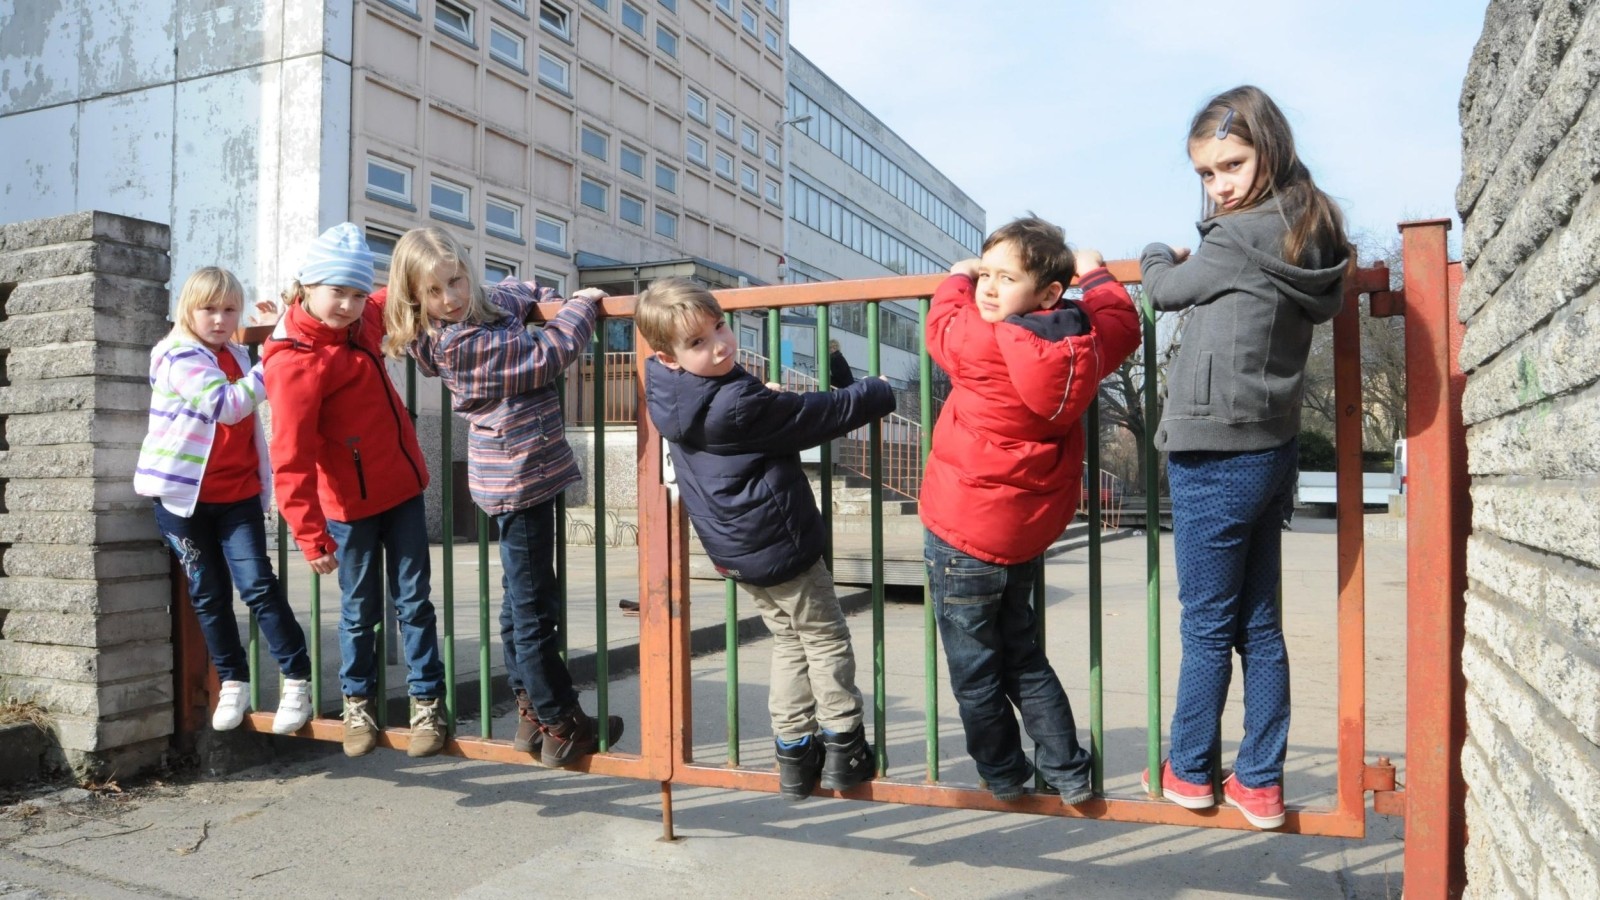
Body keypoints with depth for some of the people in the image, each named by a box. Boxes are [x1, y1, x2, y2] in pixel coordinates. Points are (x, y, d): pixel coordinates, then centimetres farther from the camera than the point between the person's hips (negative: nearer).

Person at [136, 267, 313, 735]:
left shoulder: (238, 357, 10)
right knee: (208, 594, 7)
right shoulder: (178, 357, -10)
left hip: (238, 494, 3)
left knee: (258, 585, -7)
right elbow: (228, 405, -25)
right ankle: (233, 683, 18)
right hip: (184, 496, -3)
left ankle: (297, 680, -4)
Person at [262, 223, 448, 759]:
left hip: (402, 485, 6)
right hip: (352, 502, -6)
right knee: (360, 609, 9)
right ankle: (357, 703, 29)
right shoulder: (296, 361, -21)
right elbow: (291, 459, -22)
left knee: (413, 600, 9)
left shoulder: (362, 321, 1)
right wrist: (311, 535, -23)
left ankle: (427, 702, 18)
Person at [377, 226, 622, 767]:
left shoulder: (488, 307, 7)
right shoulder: (466, 344, -21)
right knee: (533, 610, -2)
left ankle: (532, 714, 29)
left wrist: (556, 302, 12)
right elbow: (548, 357, -19)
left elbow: (514, 293, 28)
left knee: (521, 601, 17)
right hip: (519, 480, -10)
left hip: (518, 477, 10)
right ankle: (562, 728, 8)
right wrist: (581, 307, -6)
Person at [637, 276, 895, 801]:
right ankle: (843, 746, 16)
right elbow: (823, 414, -16)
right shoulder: (739, 406, -26)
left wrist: (763, 397, 17)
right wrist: (879, 392, -2)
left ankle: (793, 753, 23)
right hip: (780, 543, -8)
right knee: (826, 639, 9)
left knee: (788, 643, 19)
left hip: (735, 550, 8)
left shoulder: (666, 392, -3)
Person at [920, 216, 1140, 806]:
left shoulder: (980, 343, -19)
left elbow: (942, 325, 3)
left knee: (974, 670, 11)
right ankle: (1068, 772, 27)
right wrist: (1094, 275, 34)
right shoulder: (1086, 343, -4)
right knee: (1023, 657, 24)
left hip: (962, 537, -7)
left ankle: (1003, 774, 26)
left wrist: (956, 279, 22)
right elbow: (1122, 323, 19)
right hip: (1028, 535, 7)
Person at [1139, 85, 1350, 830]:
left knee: (1207, 624, 5)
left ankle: (1189, 772, 21)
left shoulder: (1240, 239, -15)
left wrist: (1156, 255, 21)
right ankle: (1259, 783, 21)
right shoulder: (1308, 237, 8)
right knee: (1257, 624, 12)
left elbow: (1166, 290, -2)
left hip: (1218, 456, -8)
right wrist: (1184, 261, 15)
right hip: (1268, 449, 8)